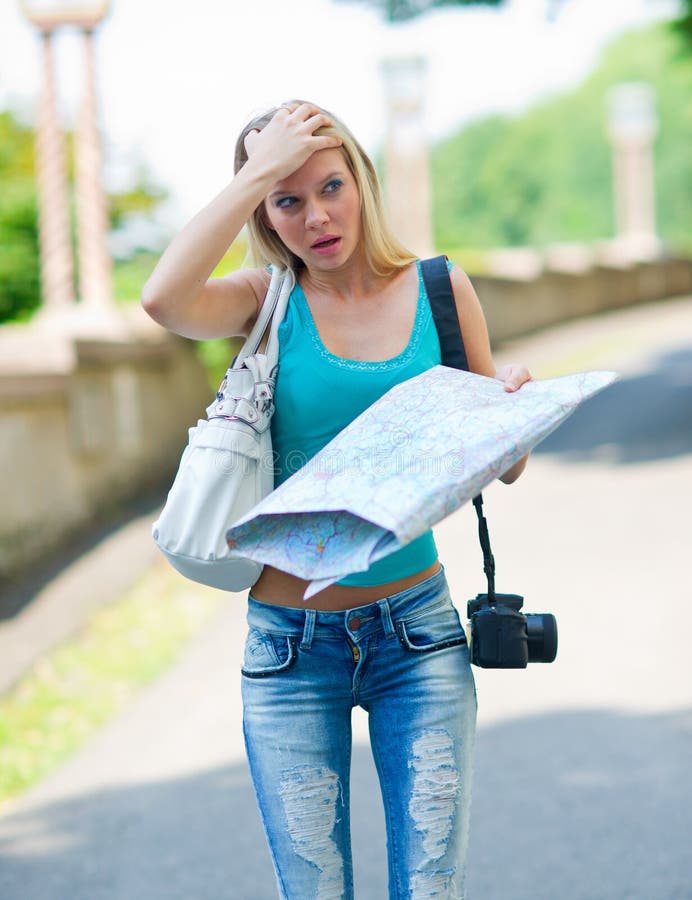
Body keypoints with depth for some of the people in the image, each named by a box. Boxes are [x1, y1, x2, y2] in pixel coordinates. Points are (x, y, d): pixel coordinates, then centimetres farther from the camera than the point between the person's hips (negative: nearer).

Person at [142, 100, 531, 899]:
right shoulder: (271, 302, -1)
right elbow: (165, 300, -24)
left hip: (416, 633, 1)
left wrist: (513, 401, -14)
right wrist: (261, 170, -18)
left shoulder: (439, 291, 3)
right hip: (291, 644, -1)